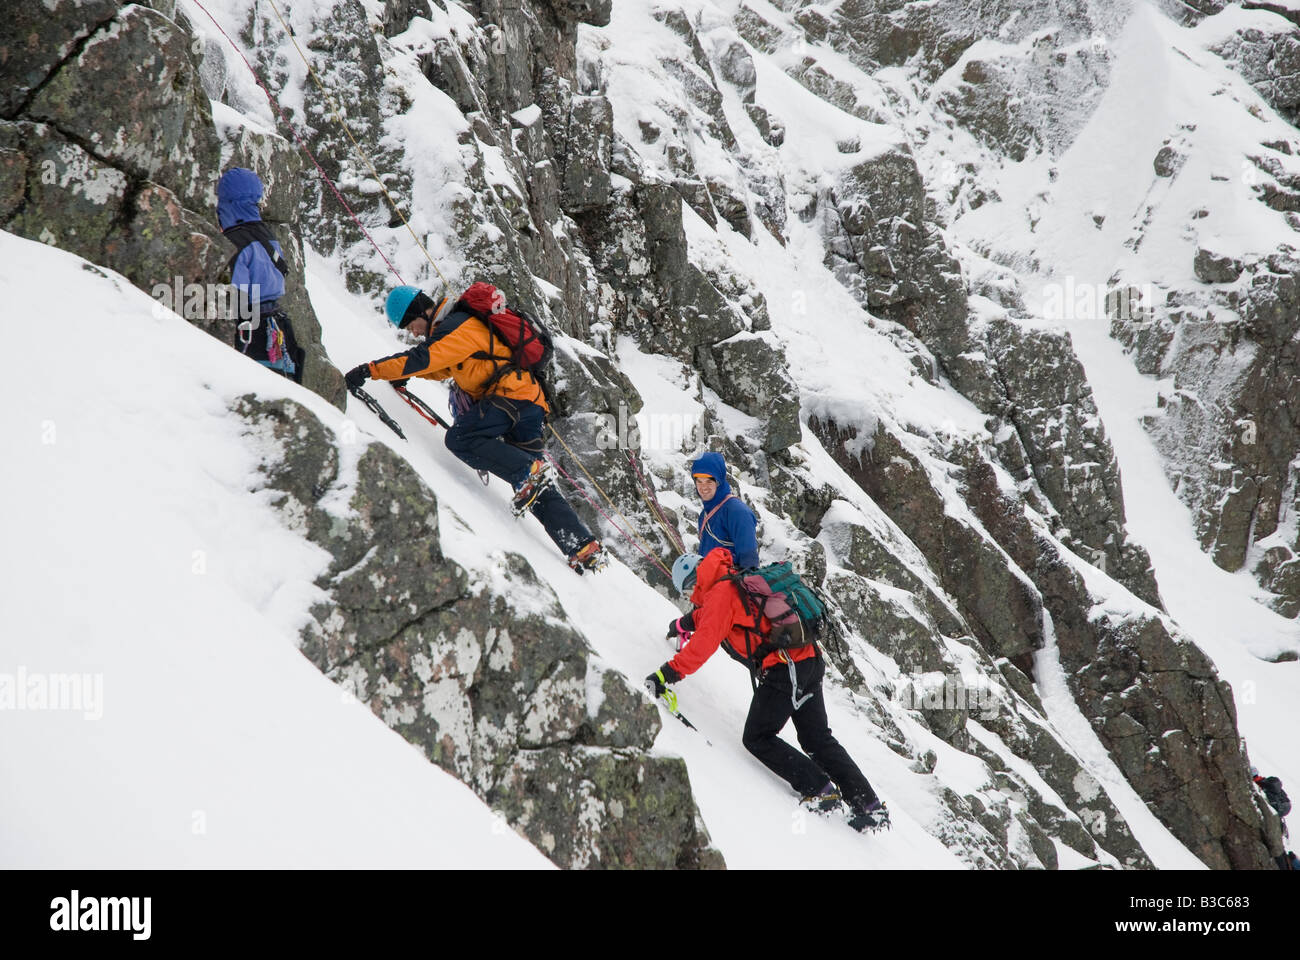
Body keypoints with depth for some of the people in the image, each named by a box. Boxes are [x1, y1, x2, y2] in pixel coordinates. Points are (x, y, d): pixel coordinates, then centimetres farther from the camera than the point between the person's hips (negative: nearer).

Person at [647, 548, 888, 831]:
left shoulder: (719, 593, -8)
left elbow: (704, 644, -17)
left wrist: (669, 673, -15)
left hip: (782, 667, -9)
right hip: (810, 660, 9)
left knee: (757, 738, 3)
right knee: (818, 740, 16)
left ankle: (820, 791, -2)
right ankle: (869, 806, 12)